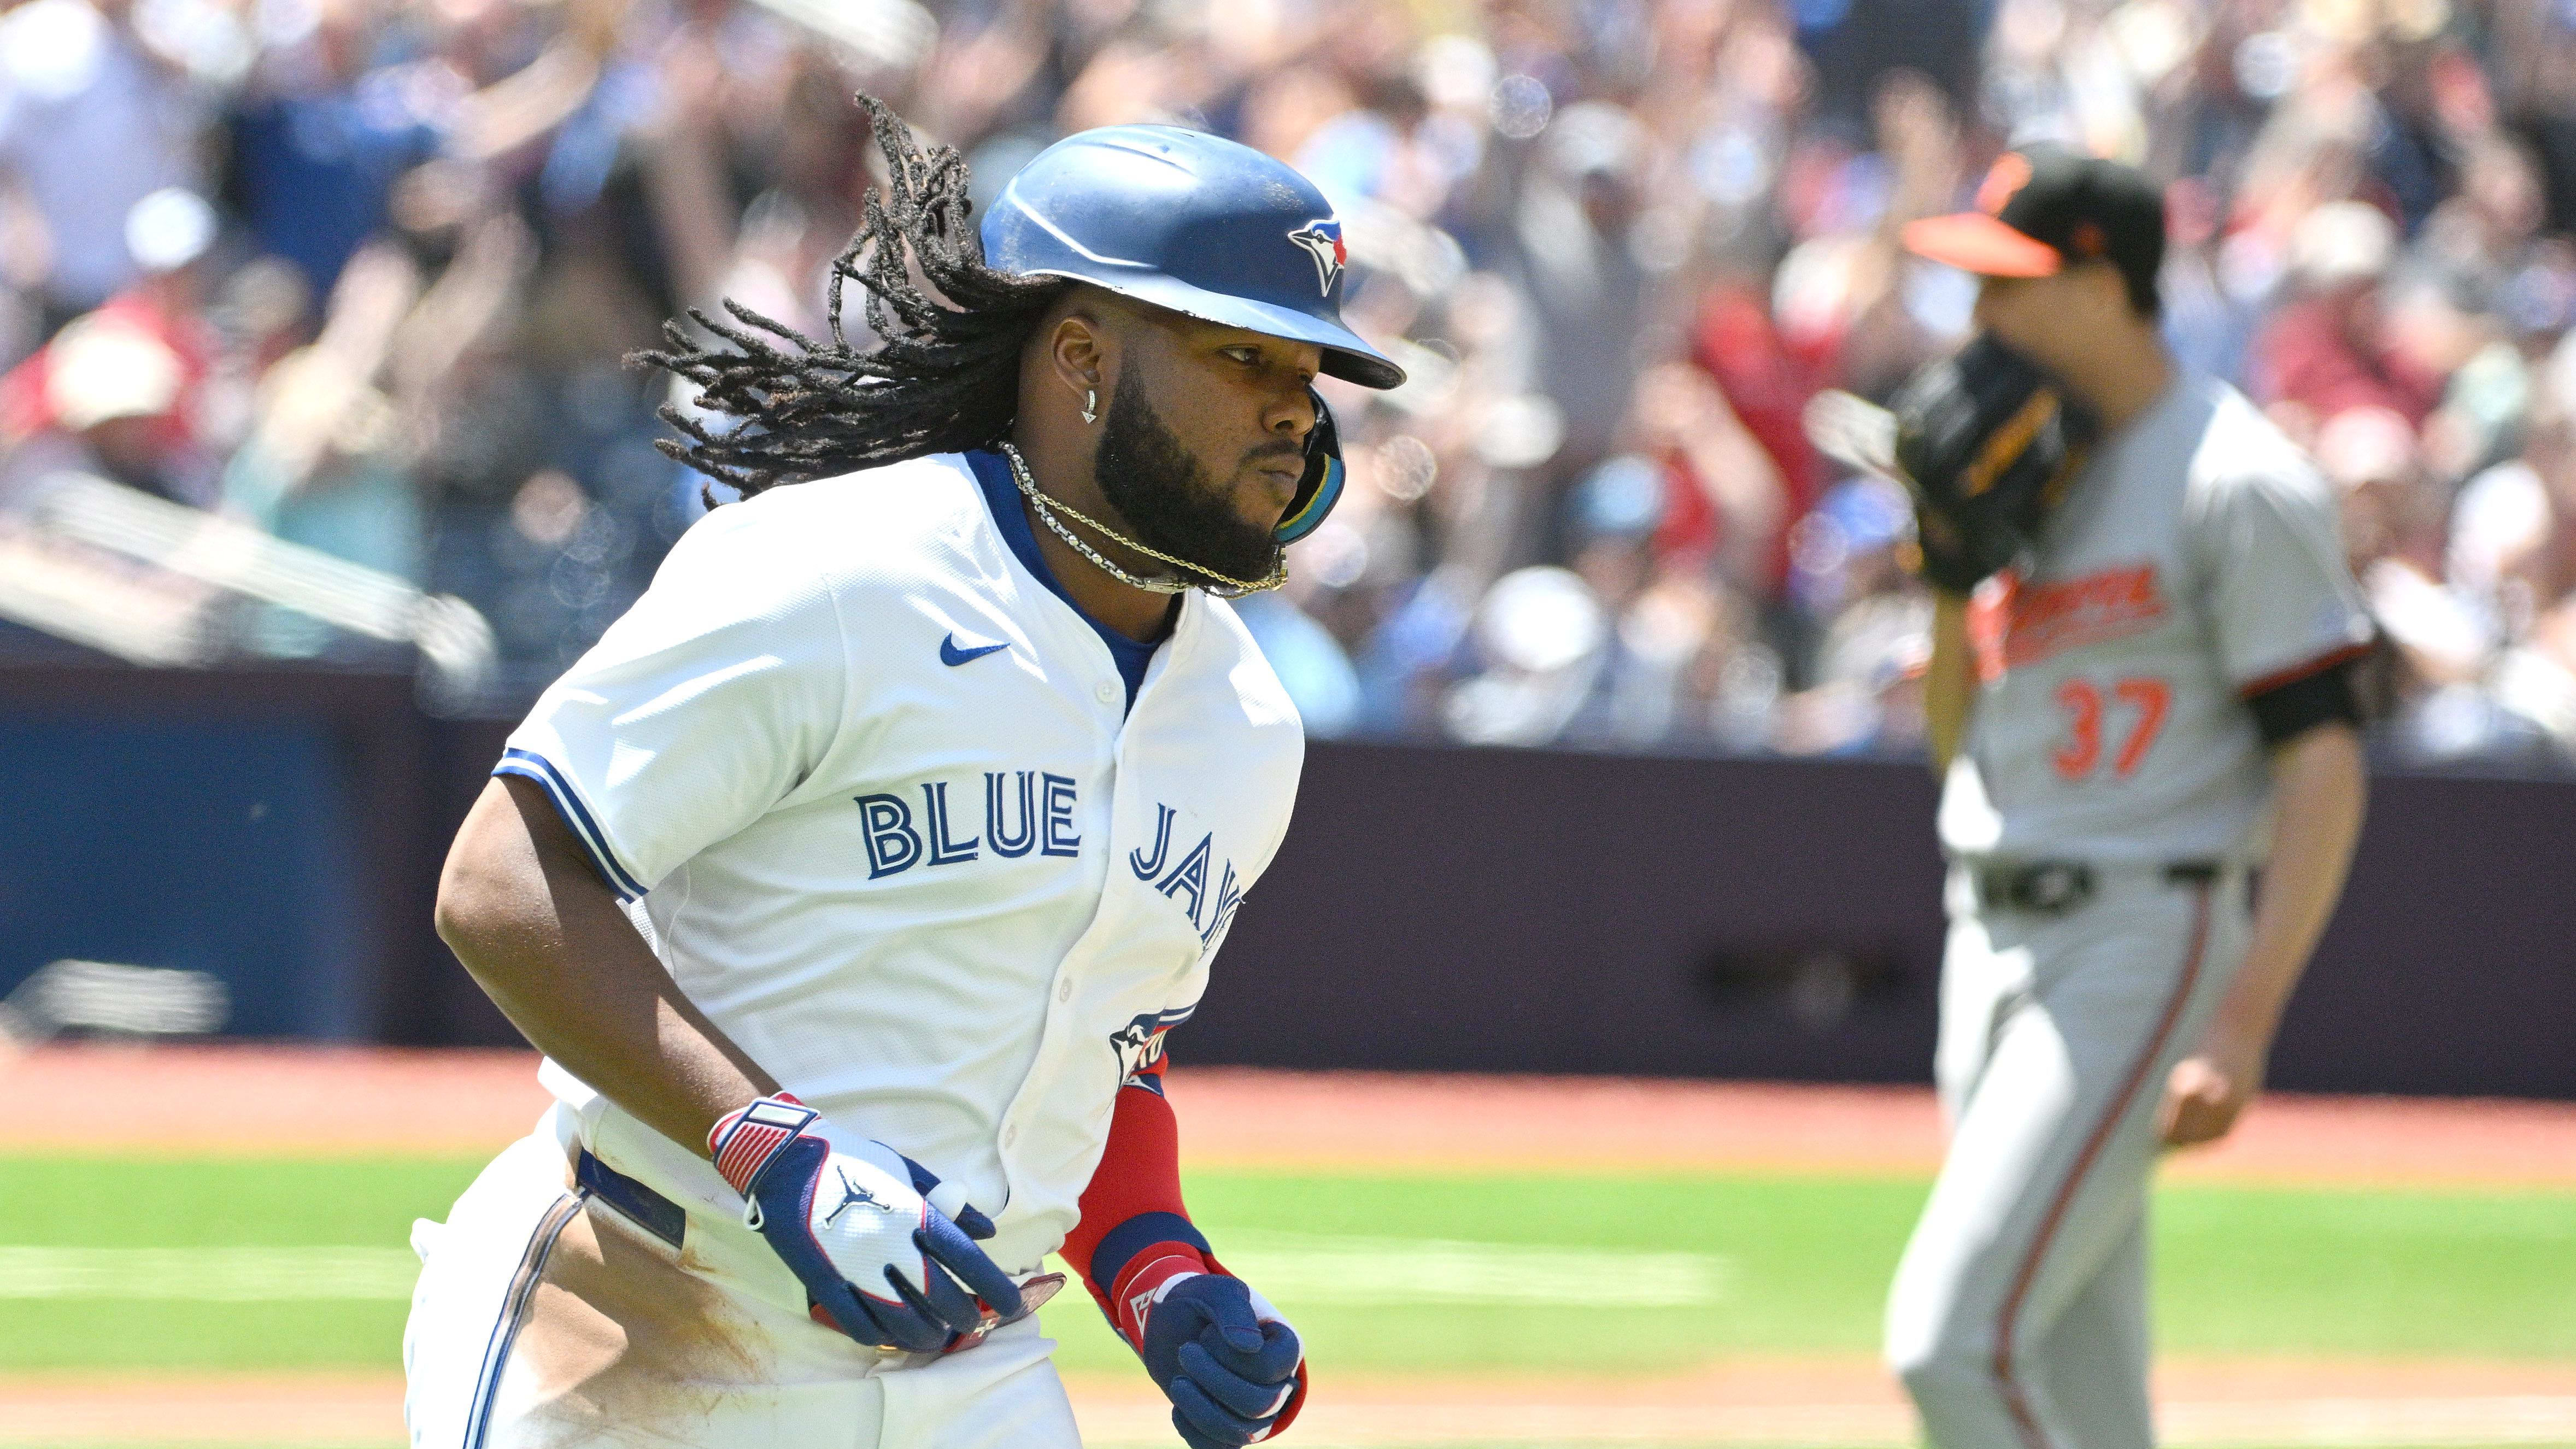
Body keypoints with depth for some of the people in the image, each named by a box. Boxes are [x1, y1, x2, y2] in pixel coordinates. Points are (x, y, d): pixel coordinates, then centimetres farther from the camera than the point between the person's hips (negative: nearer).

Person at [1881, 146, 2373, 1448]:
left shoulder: (2233, 483, -11)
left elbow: (2322, 768, -15)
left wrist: (2244, 1024, -23)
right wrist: (1951, 568, 2)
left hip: (2146, 938, -8)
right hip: (1997, 941, 8)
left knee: (1954, 1335, -18)